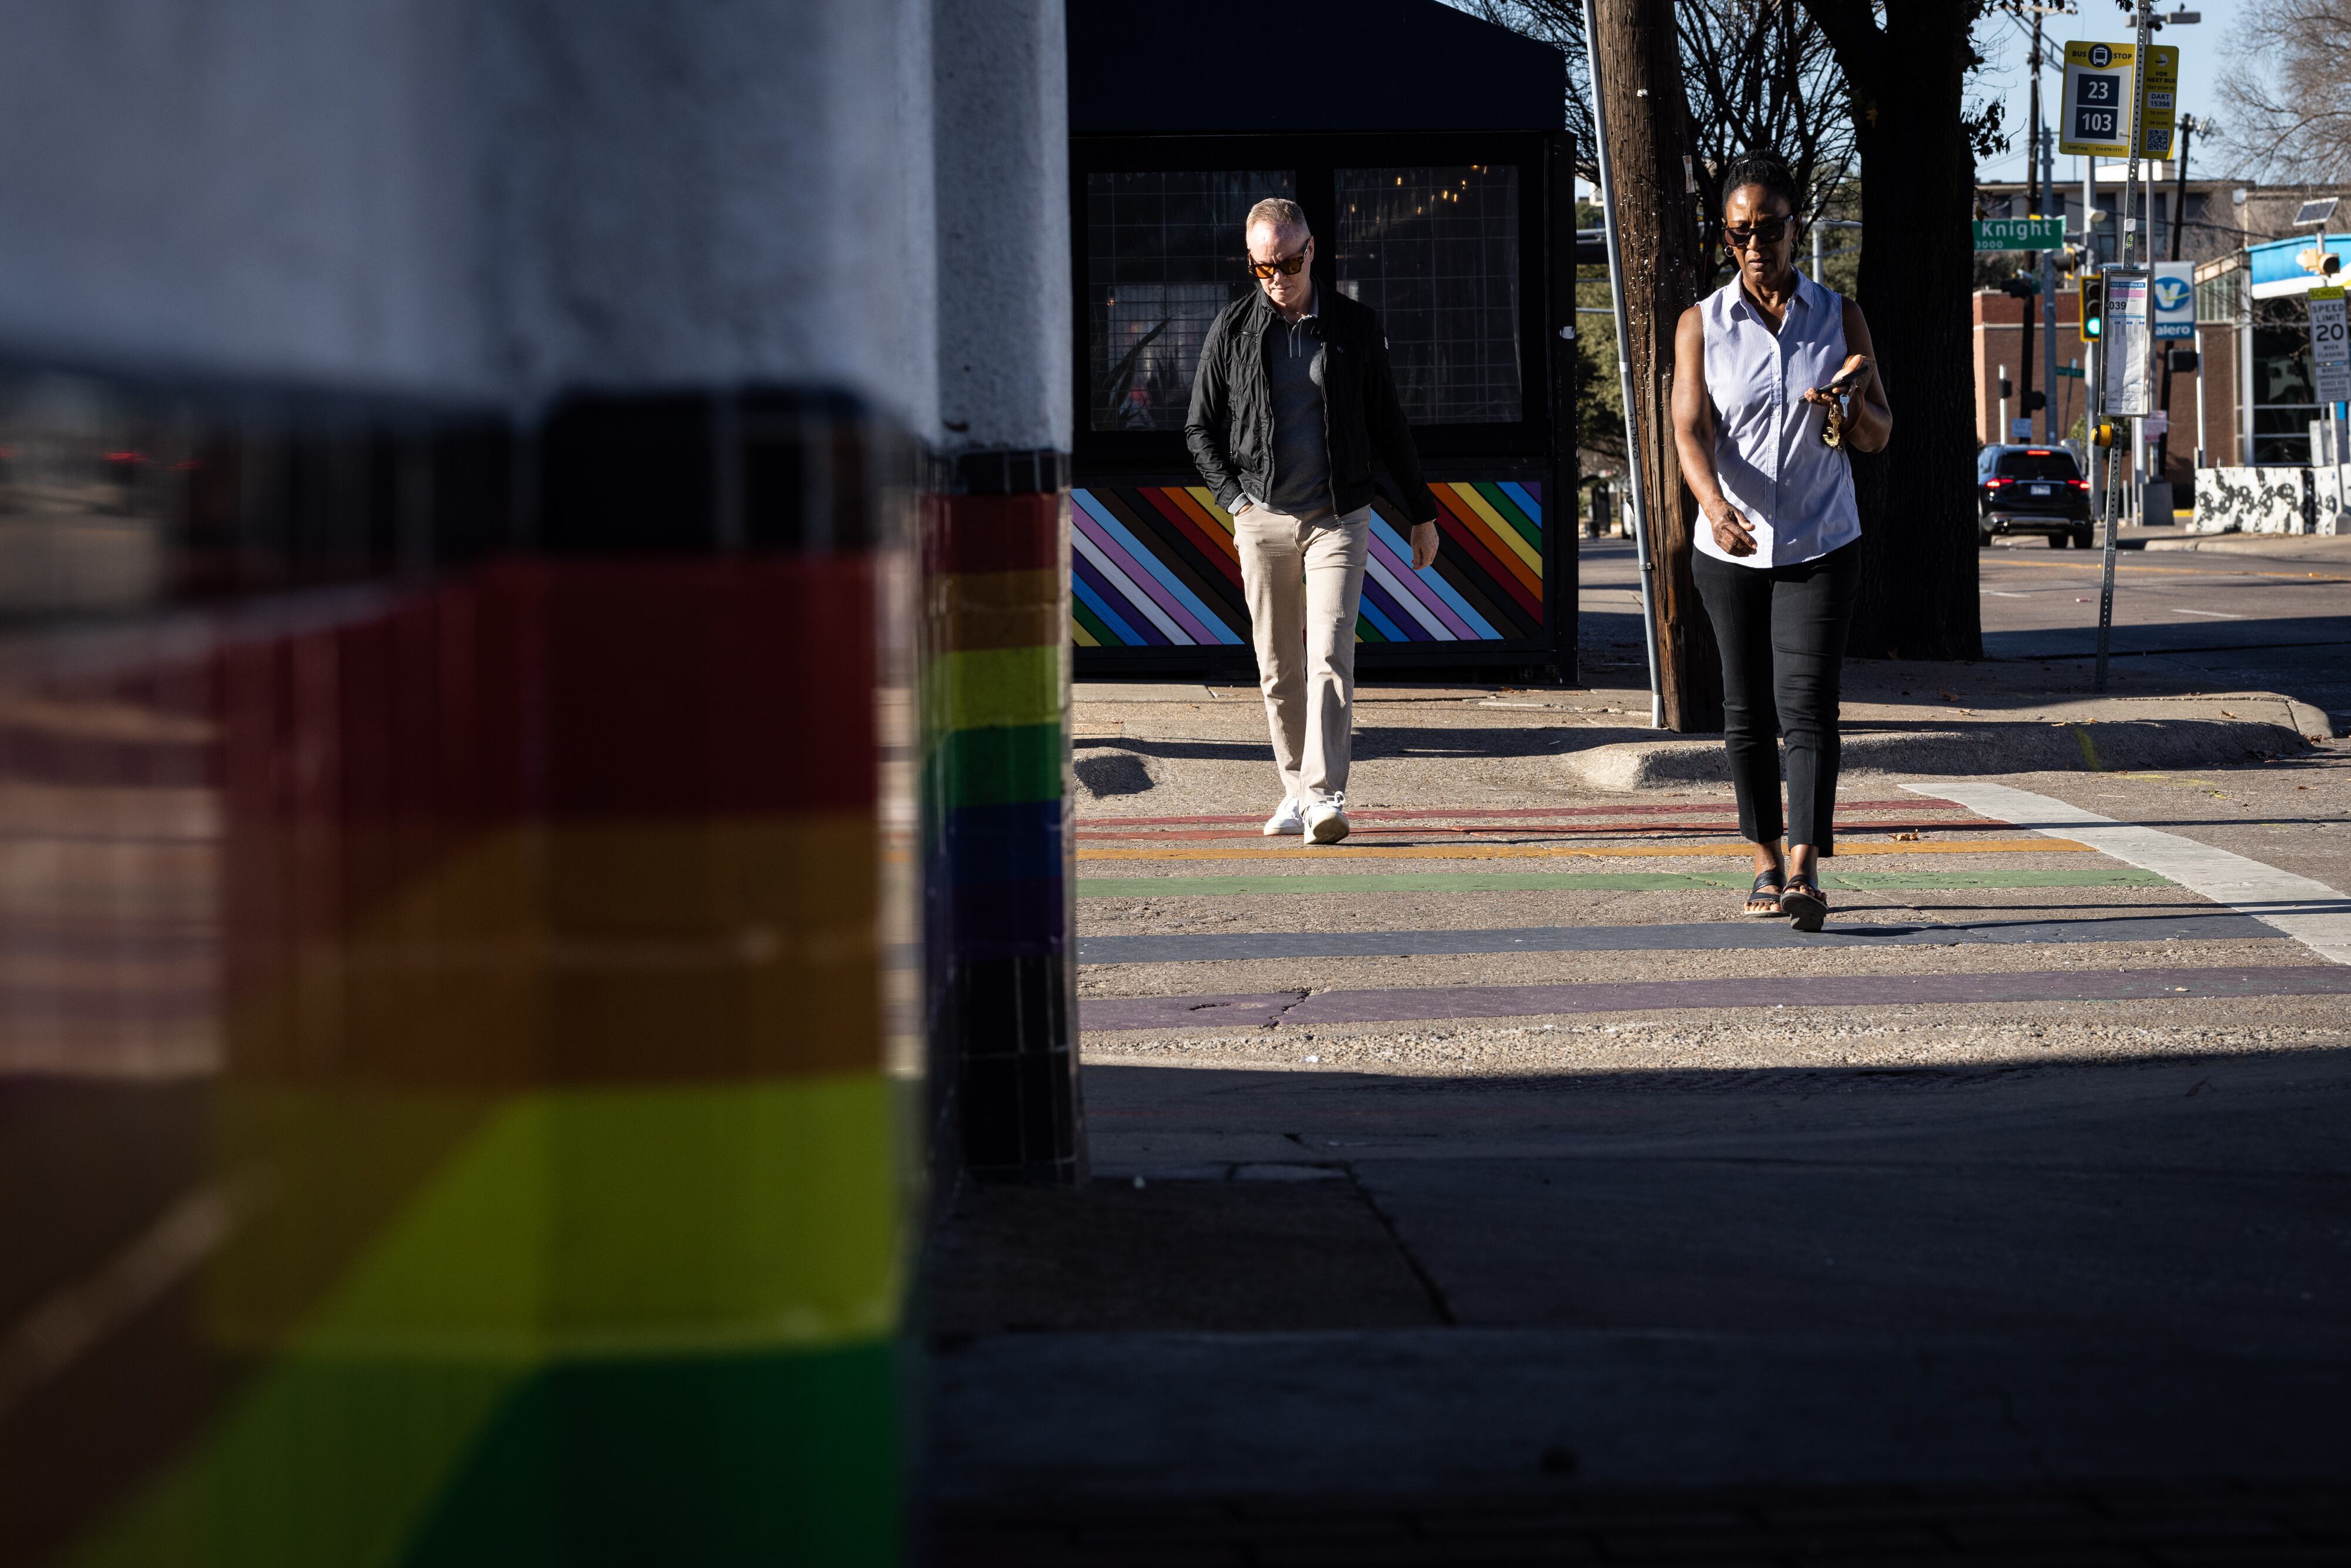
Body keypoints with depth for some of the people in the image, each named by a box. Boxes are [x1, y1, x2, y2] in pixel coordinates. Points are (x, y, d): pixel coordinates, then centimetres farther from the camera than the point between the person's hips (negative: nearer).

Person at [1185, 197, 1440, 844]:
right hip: (1263, 519, 2)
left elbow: (1389, 425, 11)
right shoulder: (1231, 330, 4)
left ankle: (1326, 796, -20)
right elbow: (1200, 429, 12)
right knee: (1279, 668, 5)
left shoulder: (1355, 325, 4)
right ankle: (1297, 790, 17)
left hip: (1339, 518, -1)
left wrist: (1422, 512, 14)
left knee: (1329, 656, -13)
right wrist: (1235, 499, -1)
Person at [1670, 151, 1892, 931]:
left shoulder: (1839, 318, 3)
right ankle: (1767, 863, 23)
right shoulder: (1702, 324, 1)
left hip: (1821, 546, -1)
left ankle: (1805, 873, -20)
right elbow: (1691, 432, -10)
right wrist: (1713, 503, -30)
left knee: (1807, 705, -13)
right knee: (1747, 713, 8)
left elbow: (1878, 437, 7)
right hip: (1731, 546, 1)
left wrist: (1852, 401, -17)